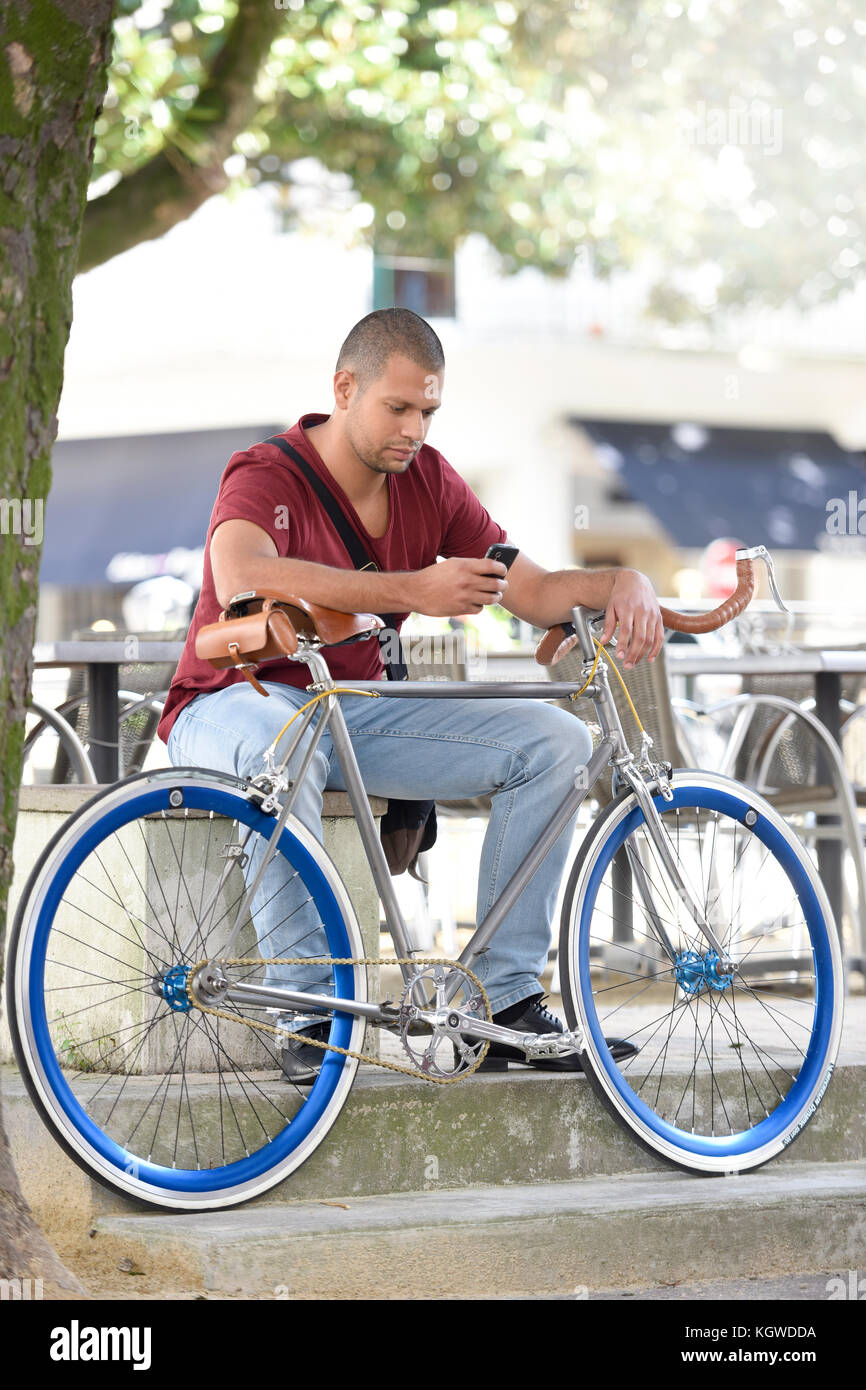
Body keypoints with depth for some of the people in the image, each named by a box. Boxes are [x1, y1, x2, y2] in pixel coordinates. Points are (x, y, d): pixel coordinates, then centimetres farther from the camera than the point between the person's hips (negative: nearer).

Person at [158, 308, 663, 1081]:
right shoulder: (266, 478, -18)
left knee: (555, 741, -10)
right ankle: (308, 1013, -36)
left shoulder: (428, 480, 2)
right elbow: (242, 582, -41)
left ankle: (507, 1001, -11)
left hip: (358, 710, 7)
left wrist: (623, 583, -21)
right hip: (239, 705, -6)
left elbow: (534, 593, 2)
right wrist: (411, 592, -48)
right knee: (282, 745, -44)